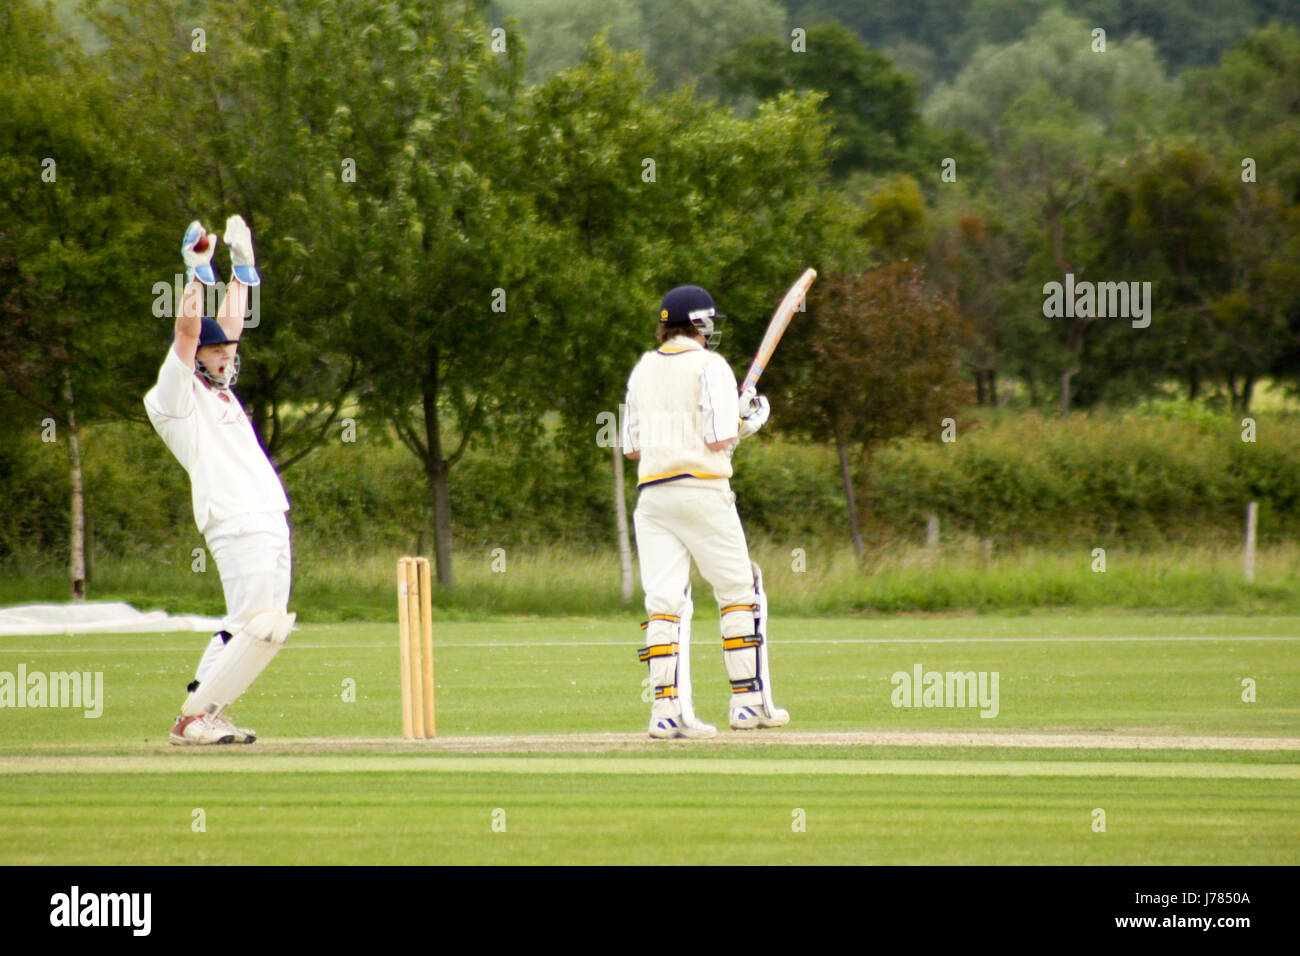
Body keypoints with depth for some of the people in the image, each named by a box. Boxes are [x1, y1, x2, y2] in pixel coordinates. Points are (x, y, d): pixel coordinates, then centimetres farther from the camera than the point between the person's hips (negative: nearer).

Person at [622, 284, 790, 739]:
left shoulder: (643, 369, 15)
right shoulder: (710, 366, -4)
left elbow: (631, 447, 15)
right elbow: (720, 440, -12)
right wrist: (747, 420, 7)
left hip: (651, 493, 5)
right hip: (701, 491, -5)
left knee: (664, 600, 0)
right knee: (739, 591, 6)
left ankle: (666, 707, -11)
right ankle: (748, 700, 4)